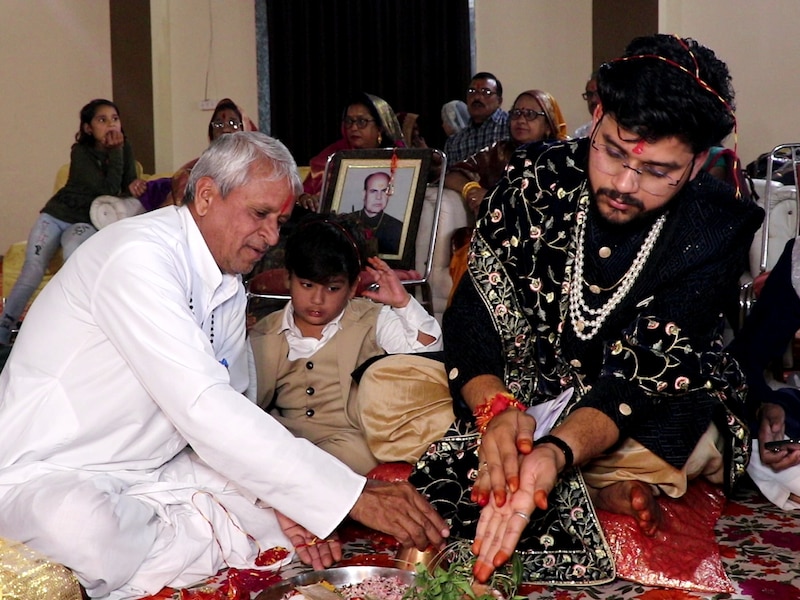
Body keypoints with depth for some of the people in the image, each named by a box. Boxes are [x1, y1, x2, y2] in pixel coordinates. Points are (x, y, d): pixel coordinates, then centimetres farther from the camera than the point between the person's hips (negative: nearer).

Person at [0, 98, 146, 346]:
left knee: (72, 245, -34)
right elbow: (109, 190, -19)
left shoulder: (124, 149, 1)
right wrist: (115, 152, -21)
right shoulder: (81, 152, -10)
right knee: (31, 271, -15)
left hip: (86, 221, 1)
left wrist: (134, 187, -23)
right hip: (56, 214, 0)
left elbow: (128, 188, 0)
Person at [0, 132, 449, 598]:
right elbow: (204, 409, -32)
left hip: (148, 478, 8)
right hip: (48, 478, -7)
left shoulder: (229, 288, 7)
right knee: (77, 524, -39)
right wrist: (356, 497, -33)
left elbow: (233, 403, 7)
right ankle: (224, 540, -13)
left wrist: (280, 500, -13)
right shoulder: (139, 256, -23)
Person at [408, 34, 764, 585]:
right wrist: (496, 407, -38)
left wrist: (553, 454, -47)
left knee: (698, 439, -37)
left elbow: (640, 373, -27)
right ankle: (599, 489, -21)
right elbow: (474, 309, -16)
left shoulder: (717, 229, -19)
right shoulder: (538, 177, -13)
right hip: (521, 391, 3)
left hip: (641, 414, -2)